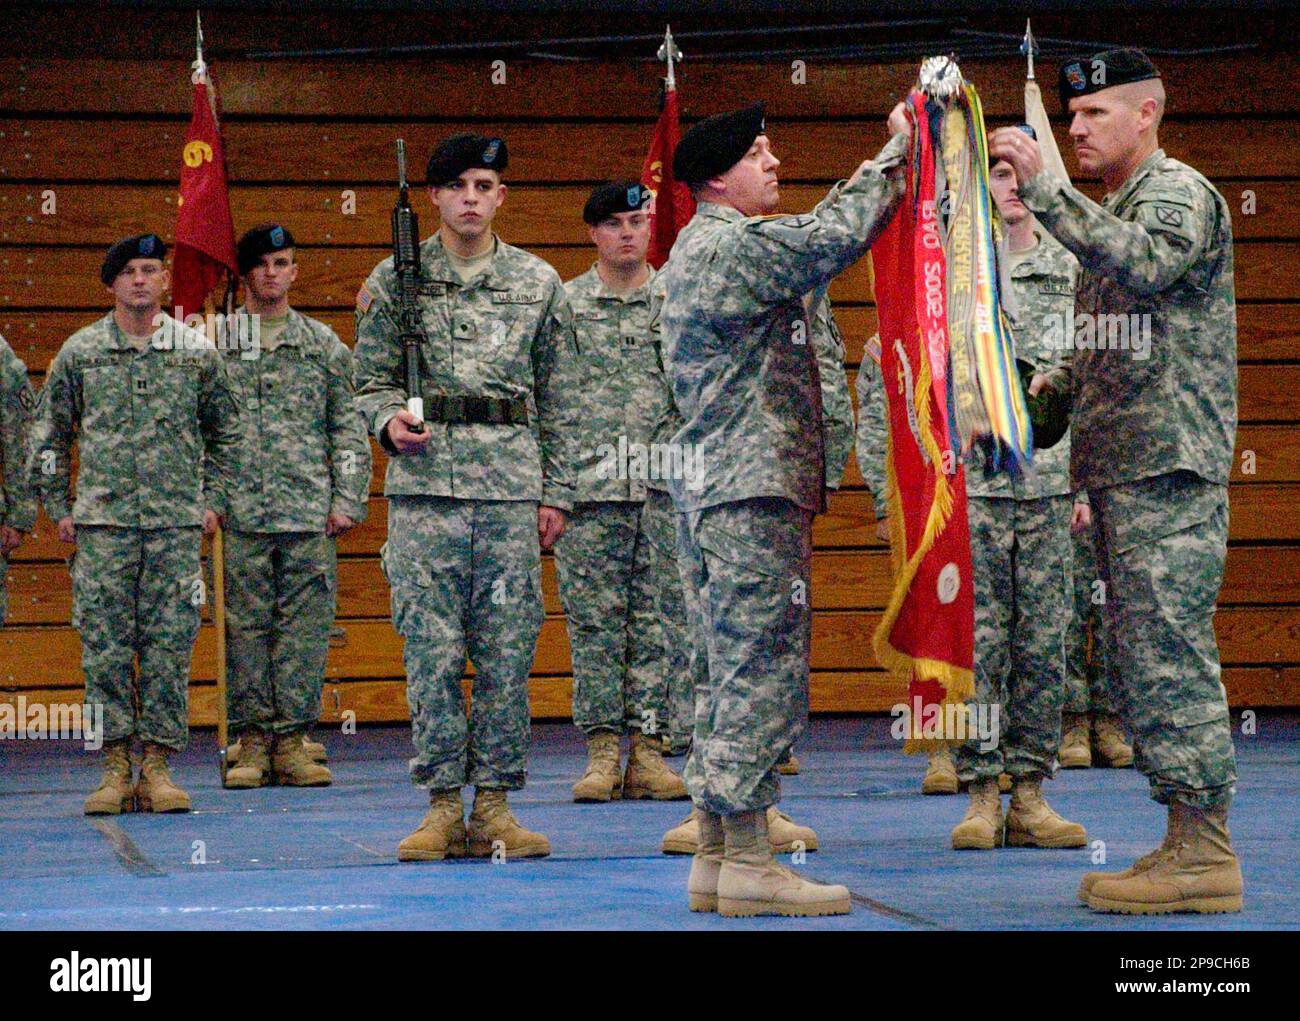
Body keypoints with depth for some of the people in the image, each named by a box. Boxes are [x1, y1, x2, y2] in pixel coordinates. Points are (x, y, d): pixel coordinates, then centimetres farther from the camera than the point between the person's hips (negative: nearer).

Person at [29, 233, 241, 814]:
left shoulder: (197, 352, 7)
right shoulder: (78, 352, 6)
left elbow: (225, 432, 17)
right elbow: (48, 436, 13)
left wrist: (212, 500, 11)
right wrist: (59, 507, 8)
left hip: (178, 525, 0)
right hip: (101, 525, 0)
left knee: (170, 647, 0)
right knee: (104, 648, -2)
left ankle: (157, 766, 7)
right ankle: (116, 768, 5)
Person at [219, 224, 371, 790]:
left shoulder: (324, 345, 12)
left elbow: (349, 430, 12)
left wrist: (347, 501, 3)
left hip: (310, 511, 1)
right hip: (238, 511, -1)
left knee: (305, 627, -1)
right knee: (245, 627, 0)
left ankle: (292, 742, 4)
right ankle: (252, 742, 6)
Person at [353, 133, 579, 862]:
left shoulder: (540, 283, 11)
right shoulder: (395, 280, 7)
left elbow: (559, 400, 12)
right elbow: (372, 379, 10)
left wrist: (557, 493, 7)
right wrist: (389, 420, -12)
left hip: (513, 487, 1)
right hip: (425, 485, -1)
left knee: (509, 653, 1)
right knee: (433, 652, -1)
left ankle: (495, 806, 8)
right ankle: (444, 807, 6)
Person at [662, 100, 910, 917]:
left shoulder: (720, 246, 21)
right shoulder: (728, 246, -11)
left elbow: (822, 239, 22)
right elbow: (834, 237, -20)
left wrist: (893, 166, 14)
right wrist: (895, 153, -7)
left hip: (724, 492, 11)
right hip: (750, 491, -11)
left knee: (737, 678, 11)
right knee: (765, 673, -10)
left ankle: (717, 857, 13)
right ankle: (748, 864, -9)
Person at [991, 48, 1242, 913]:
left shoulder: (1178, 192, -5)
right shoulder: (1116, 212, 24)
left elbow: (1143, 263, -28)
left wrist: (1044, 189, -30)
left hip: (1169, 466, -10)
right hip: (1122, 470, 10)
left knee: (1169, 655, -12)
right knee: (1139, 659, 9)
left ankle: (1206, 855, -9)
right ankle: (1190, 842, 14)